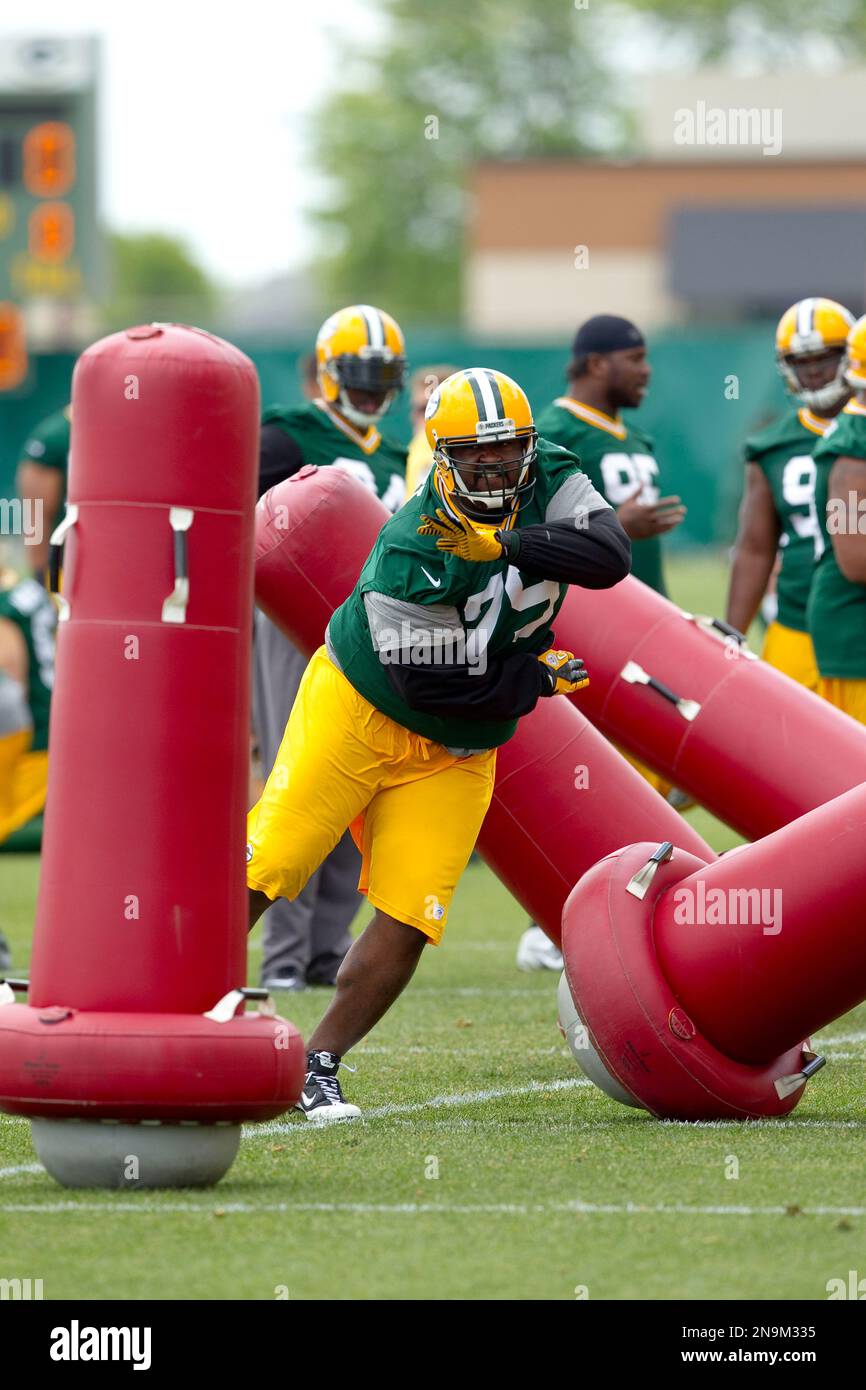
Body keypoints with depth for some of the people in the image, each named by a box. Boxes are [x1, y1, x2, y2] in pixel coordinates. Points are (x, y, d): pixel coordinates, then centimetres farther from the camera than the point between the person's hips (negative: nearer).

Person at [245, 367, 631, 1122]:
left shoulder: (551, 485, -11)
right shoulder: (413, 552, -27)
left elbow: (611, 555, -29)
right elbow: (431, 685, -24)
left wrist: (504, 543, -39)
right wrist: (538, 678, -12)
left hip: (452, 758, 5)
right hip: (357, 713, -5)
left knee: (407, 925, -4)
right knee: (257, 877, -8)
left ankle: (318, 1070, 9)